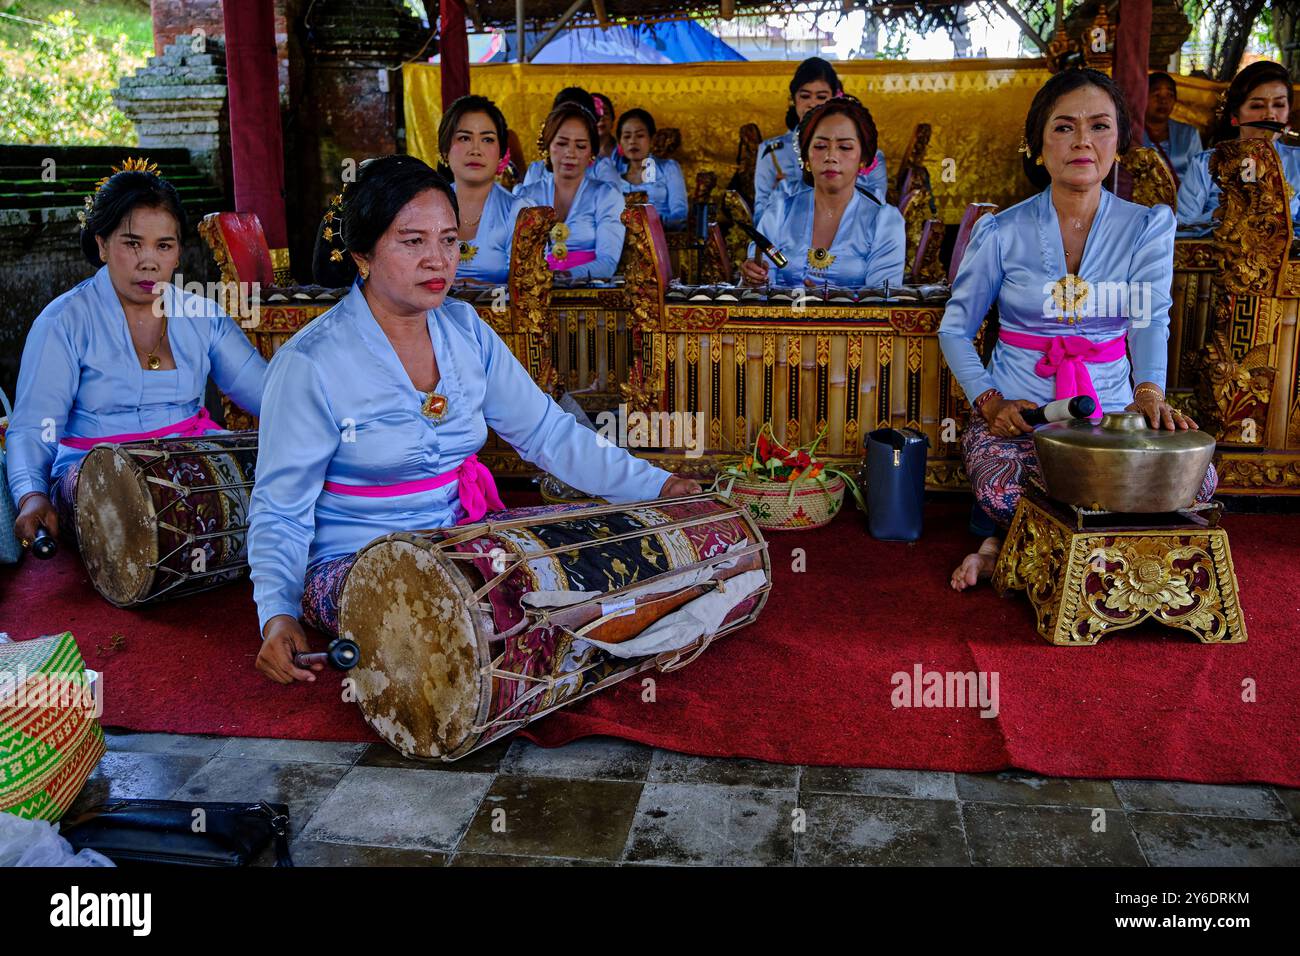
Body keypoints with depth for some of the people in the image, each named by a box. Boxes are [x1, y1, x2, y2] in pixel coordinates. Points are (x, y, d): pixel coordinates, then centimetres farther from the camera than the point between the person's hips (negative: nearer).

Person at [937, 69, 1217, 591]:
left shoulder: (1148, 227, 5)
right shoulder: (1002, 232, 2)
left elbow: (1151, 316, -8)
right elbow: (955, 328, 5)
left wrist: (1149, 392, -29)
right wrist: (989, 402, -11)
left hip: (1109, 407, 3)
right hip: (1018, 407, -2)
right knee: (1003, 496, -35)